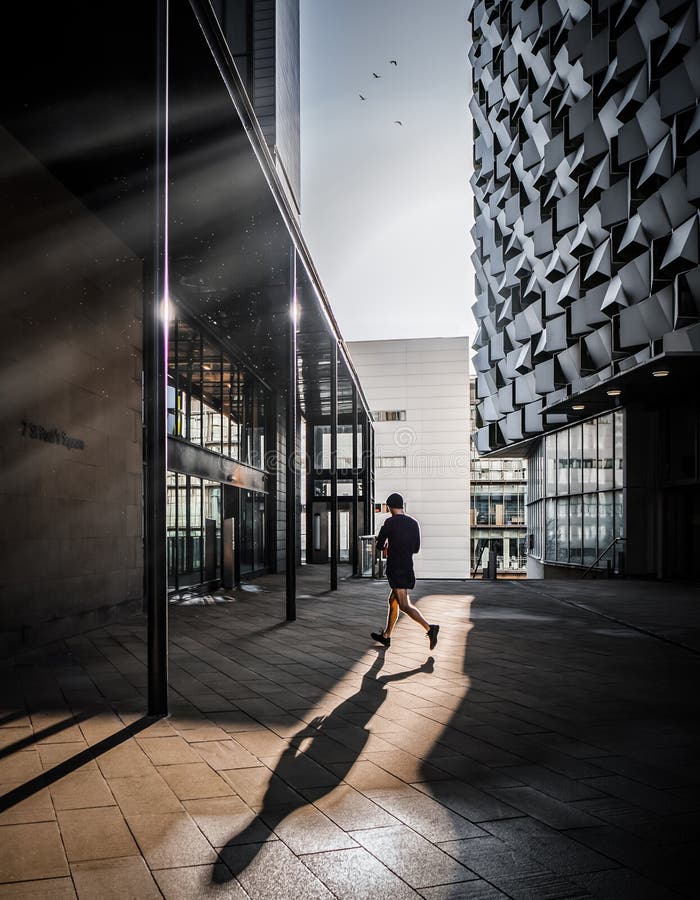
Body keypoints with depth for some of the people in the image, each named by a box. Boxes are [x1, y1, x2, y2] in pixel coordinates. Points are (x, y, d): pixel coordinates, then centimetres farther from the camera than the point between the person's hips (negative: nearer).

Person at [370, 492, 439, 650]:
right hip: (408, 567, 8)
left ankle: (429, 628, -24)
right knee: (393, 601, 19)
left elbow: (379, 545, -2)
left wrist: (386, 546, 20)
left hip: (395, 568, -8)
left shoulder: (390, 522, -10)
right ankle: (386, 636, 27)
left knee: (404, 605, -10)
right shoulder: (413, 523, 8)